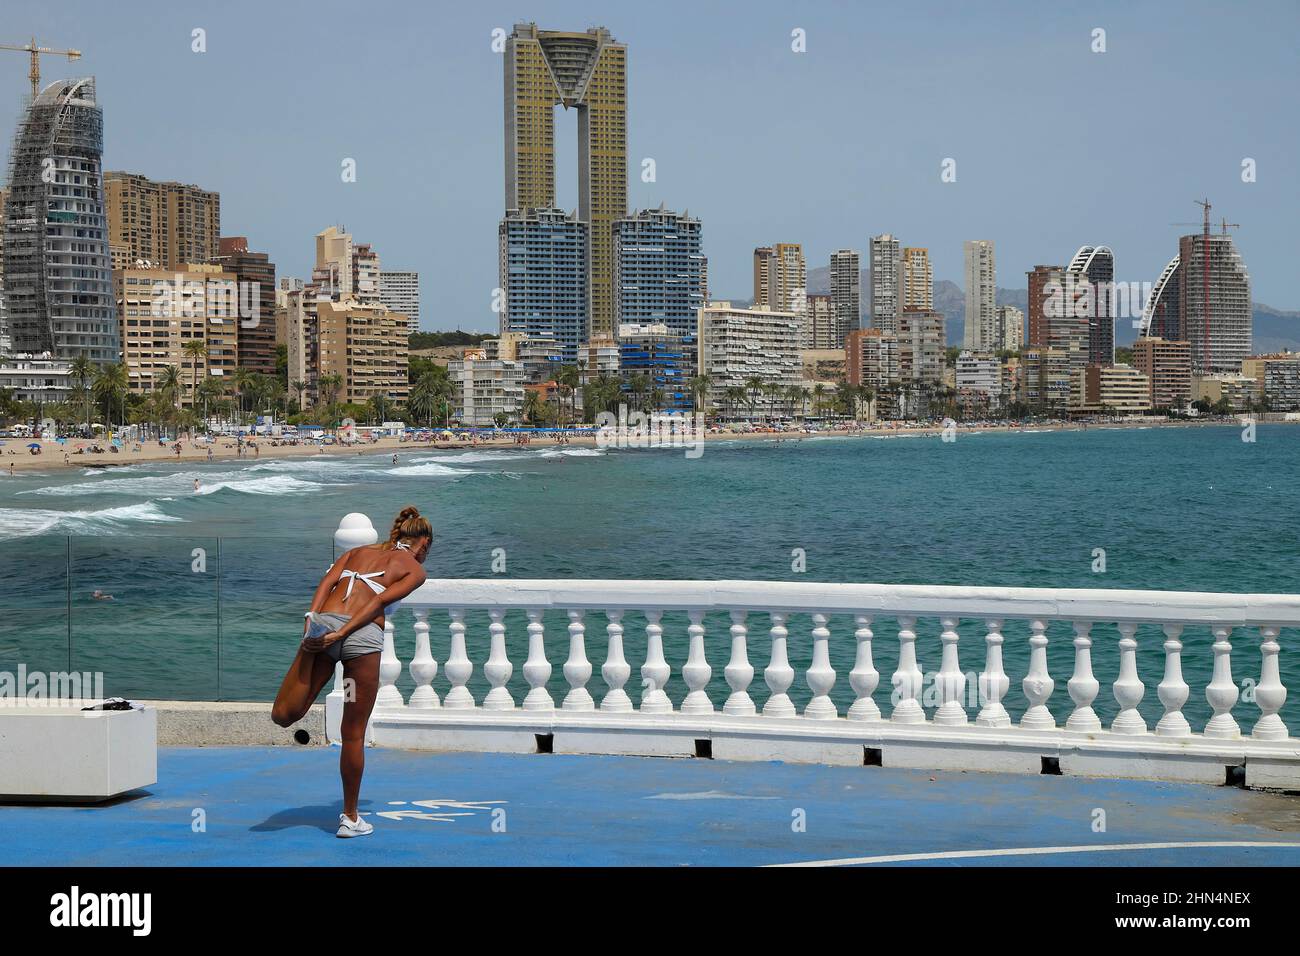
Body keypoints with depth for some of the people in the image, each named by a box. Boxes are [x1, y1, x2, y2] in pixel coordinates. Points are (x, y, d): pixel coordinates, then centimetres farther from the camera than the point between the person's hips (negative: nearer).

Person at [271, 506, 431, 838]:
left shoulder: (357, 551, 29)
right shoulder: (415, 569, 15)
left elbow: (328, 581, 10)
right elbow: (381, 601, -2)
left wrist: (311, 618, -4)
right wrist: (342, 633, -10)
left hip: (325, 620, 3)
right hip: (364, 635, -3)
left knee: (283, 716, 1)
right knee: (353, 735, 9)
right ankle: (350, 818, 18)